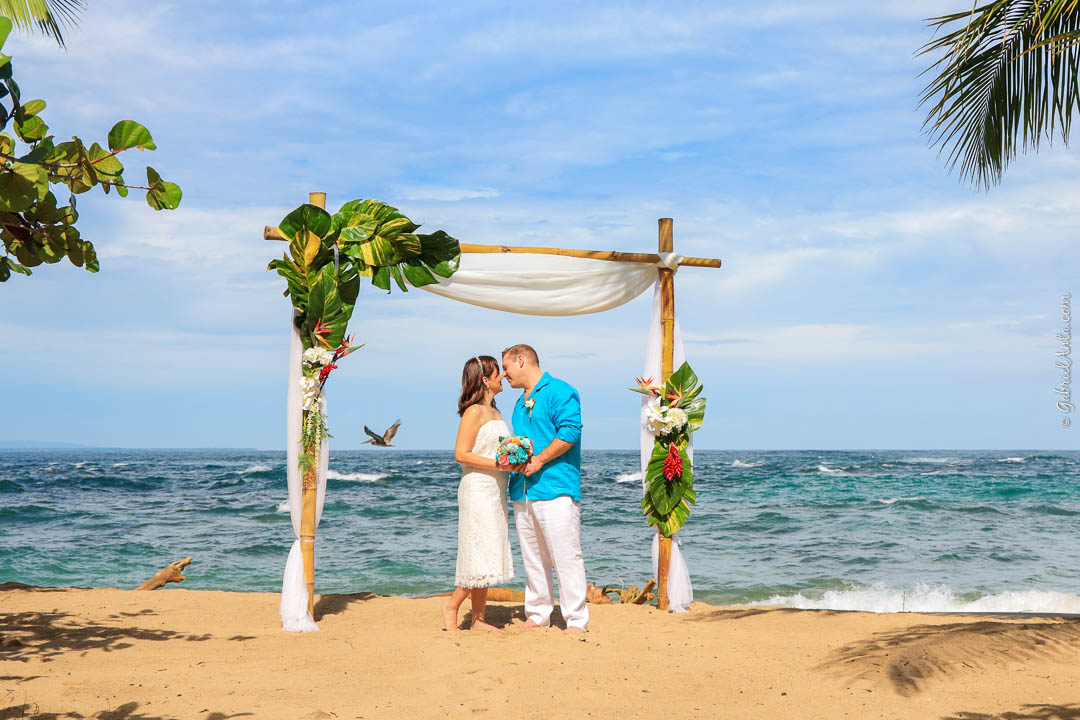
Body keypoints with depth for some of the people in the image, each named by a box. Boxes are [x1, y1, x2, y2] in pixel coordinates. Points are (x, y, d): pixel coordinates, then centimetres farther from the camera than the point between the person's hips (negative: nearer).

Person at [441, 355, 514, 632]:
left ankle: (479, 618, 13)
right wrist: (497, 464, -21)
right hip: (477, 489, -9)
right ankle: (452, 604, 6)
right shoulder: (474, 412, -11)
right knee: (481, 555, -9)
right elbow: (461, 454, -16)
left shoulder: (494, 412, 17)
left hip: (495, 490, 9)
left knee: (488, 557, 9)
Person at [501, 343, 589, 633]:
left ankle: (576, 620, -3)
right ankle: (537, 615, 17)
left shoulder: (559, 392, -4)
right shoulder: (521, 403, 23)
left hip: (555, 489, -8)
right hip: (522, 490, 8)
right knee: (532, 558, 10)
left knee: (566, 556, -7)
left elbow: (570, 431, -14)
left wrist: (537, 461, -15)